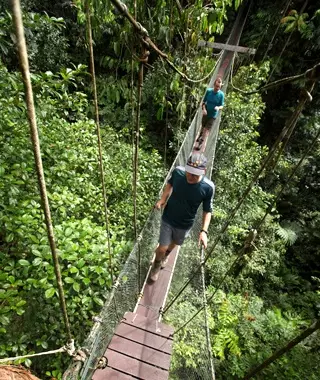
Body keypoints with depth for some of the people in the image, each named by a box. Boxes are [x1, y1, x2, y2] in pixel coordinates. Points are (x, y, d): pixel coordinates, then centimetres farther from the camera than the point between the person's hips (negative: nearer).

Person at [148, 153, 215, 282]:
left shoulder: (208, 187, -28)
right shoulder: (178, 171, -24)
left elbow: (207, 210, -12)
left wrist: (204, 231, -22)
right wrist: (163, 199, -12)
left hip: (185, 224, 1)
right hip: (168, 219, 0)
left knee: (174, 243, 27)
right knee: (162, 248, 6)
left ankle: (165, 255, 64)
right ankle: (157, 265, 43)